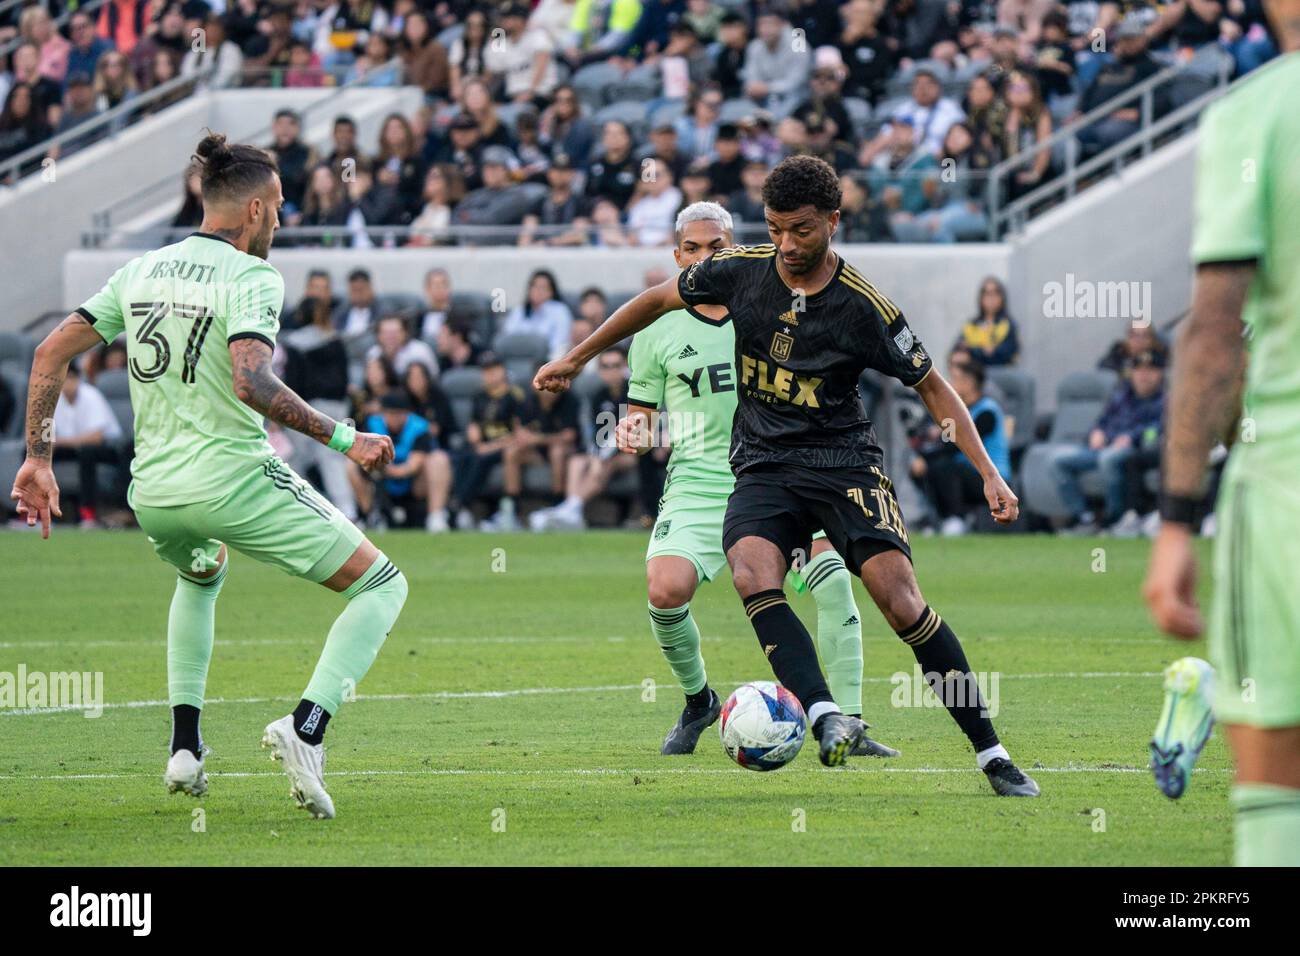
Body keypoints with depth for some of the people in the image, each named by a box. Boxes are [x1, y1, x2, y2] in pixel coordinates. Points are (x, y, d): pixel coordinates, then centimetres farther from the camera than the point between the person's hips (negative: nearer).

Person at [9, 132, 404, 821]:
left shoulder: (141, 271, 11)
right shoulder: (250, 278, -9)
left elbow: (52, 351, 9)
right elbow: (251, 382, -26)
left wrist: (38, 457, 15)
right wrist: (341, 438, -19)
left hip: (153, 498, 7)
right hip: (235, 481, -7)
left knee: (201, 576, 40)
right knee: (383, 587, 4)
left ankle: (184, 746, 26)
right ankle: (305, 727, -17)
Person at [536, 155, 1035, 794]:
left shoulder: (863, 307, -9)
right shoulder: (740, 270, -1)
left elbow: (932, 388, 0)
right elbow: (659, 300, 17)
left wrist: (988, 475, -7)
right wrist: (577, 358, 22)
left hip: (844, 462, -3)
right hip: (763, 466, 3)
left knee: (898, 598, -19)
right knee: (753, 575, -29)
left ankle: (990, 752, -10)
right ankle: (827, 720, -40)